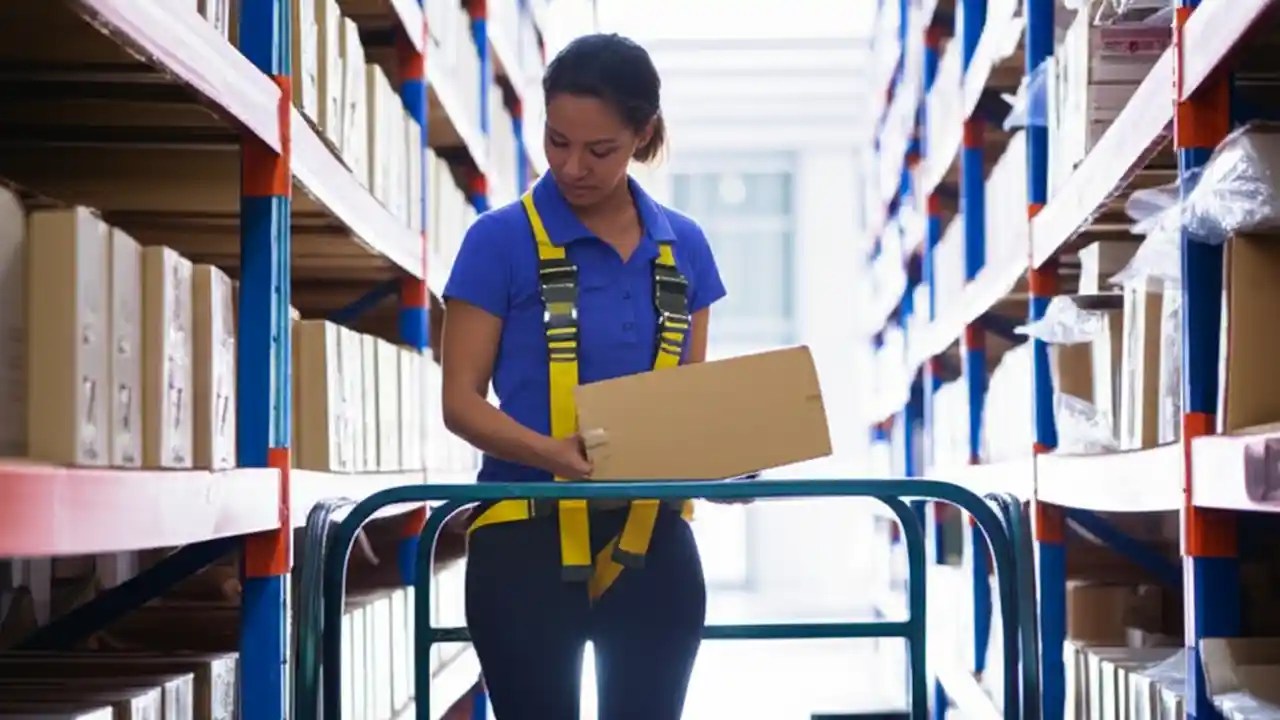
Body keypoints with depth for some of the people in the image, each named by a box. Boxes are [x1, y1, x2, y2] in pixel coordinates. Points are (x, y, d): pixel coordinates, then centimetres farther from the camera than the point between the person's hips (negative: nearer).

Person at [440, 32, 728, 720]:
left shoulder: (683, 247, 7)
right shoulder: (502, 239, -5)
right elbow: (461, 400, -7)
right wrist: (554, 453, -25)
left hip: (652, 542, 4)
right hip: (528, 538, -4)